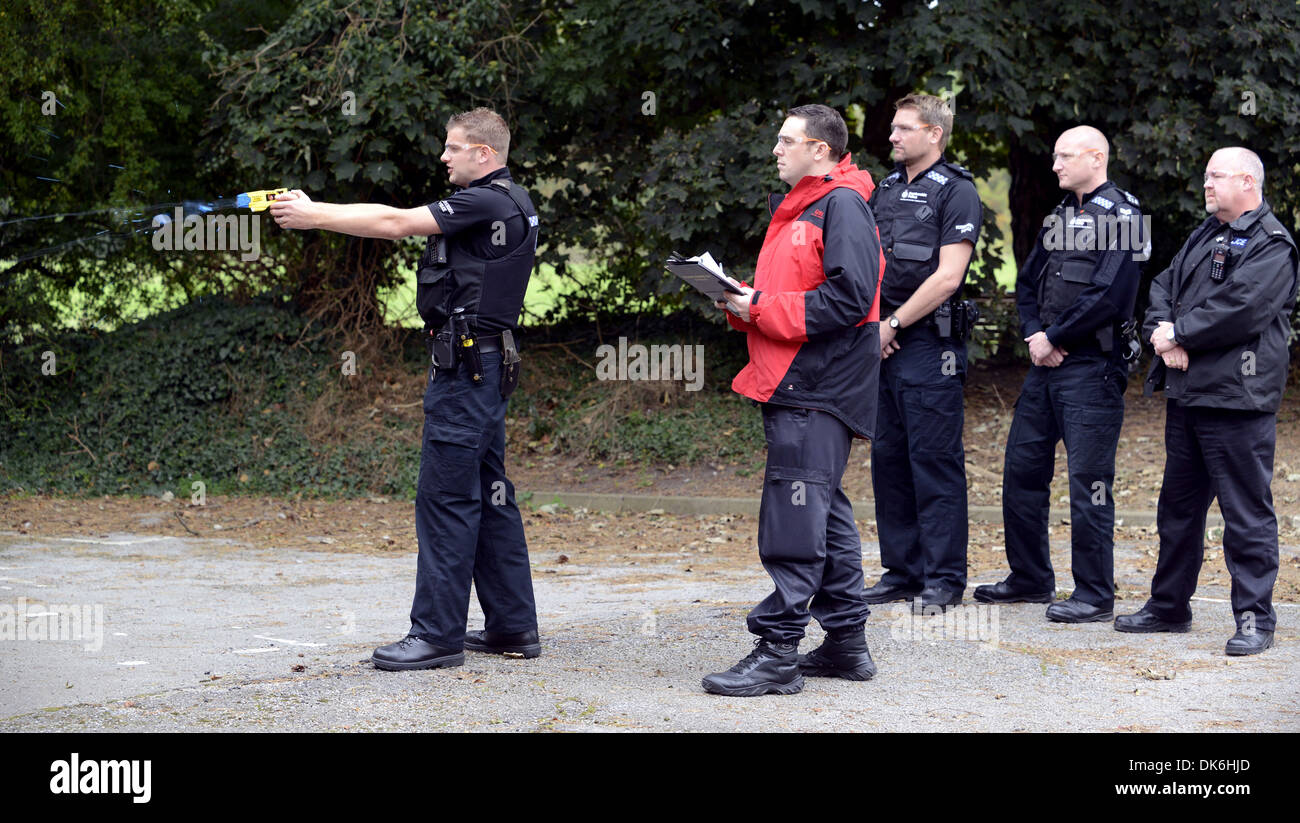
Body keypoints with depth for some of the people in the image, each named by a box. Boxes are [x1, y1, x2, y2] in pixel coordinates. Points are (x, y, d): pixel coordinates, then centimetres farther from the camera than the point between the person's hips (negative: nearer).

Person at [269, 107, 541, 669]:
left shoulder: (488, 202, -14)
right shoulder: (509, 202, 19)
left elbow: (396, 223, -16)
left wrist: (315, 216, -10)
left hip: (465, 364, -11)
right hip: (484, 364, 11)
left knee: (445, 496, -9)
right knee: (489, 492, 12)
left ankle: (437, 633, -7)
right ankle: (513, 626, 16)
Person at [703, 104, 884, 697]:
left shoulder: (841, 205, -11)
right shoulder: (797, 207, 21)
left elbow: (848, 299, -20)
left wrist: (760, 309, -18)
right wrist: (744, 303, 4)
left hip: (816, 389, -10)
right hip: (796, 386, 10)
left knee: (792, 523, -10)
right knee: (824, 516, 13)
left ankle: (778, 653, -9)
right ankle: (847, 644, 20)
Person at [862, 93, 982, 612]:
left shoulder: (956, 193, -5)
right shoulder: (886, 189, 16)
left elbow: (946, 277, -14)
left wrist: (892, 325, -11)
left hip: (929, 343, -7)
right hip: (882, 344, 7)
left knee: (934, 461, -5)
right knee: (888, 459, 9)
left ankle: (944, 578, 0)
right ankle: (901, 572, 16)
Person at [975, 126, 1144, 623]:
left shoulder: (1121, 217, -9)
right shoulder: (1061, 216, 17)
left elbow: (1108, 296, -18)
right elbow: (1027, 283, 19)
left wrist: (1053, 337, -12)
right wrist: (1034, 334, 0)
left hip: (1092, 368, -9)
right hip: (1046, 363, 9)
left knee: (1089, 482, -5)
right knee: (1022, 468, 11)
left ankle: (1095, 595, 2)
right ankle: (1030, 579, 23)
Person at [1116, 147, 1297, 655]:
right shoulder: (1204, 236, 19)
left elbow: (1238, 310, -21)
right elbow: (1164, 288, 14)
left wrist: (1177, 334, -12)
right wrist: (1162, 332, -7)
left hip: (1237, 402, -9)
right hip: (1185, 394, 9)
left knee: (1246, 512, -5)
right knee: (1178, 504, 16)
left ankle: (1255, 618, 1)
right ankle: (1169, 606, 27)